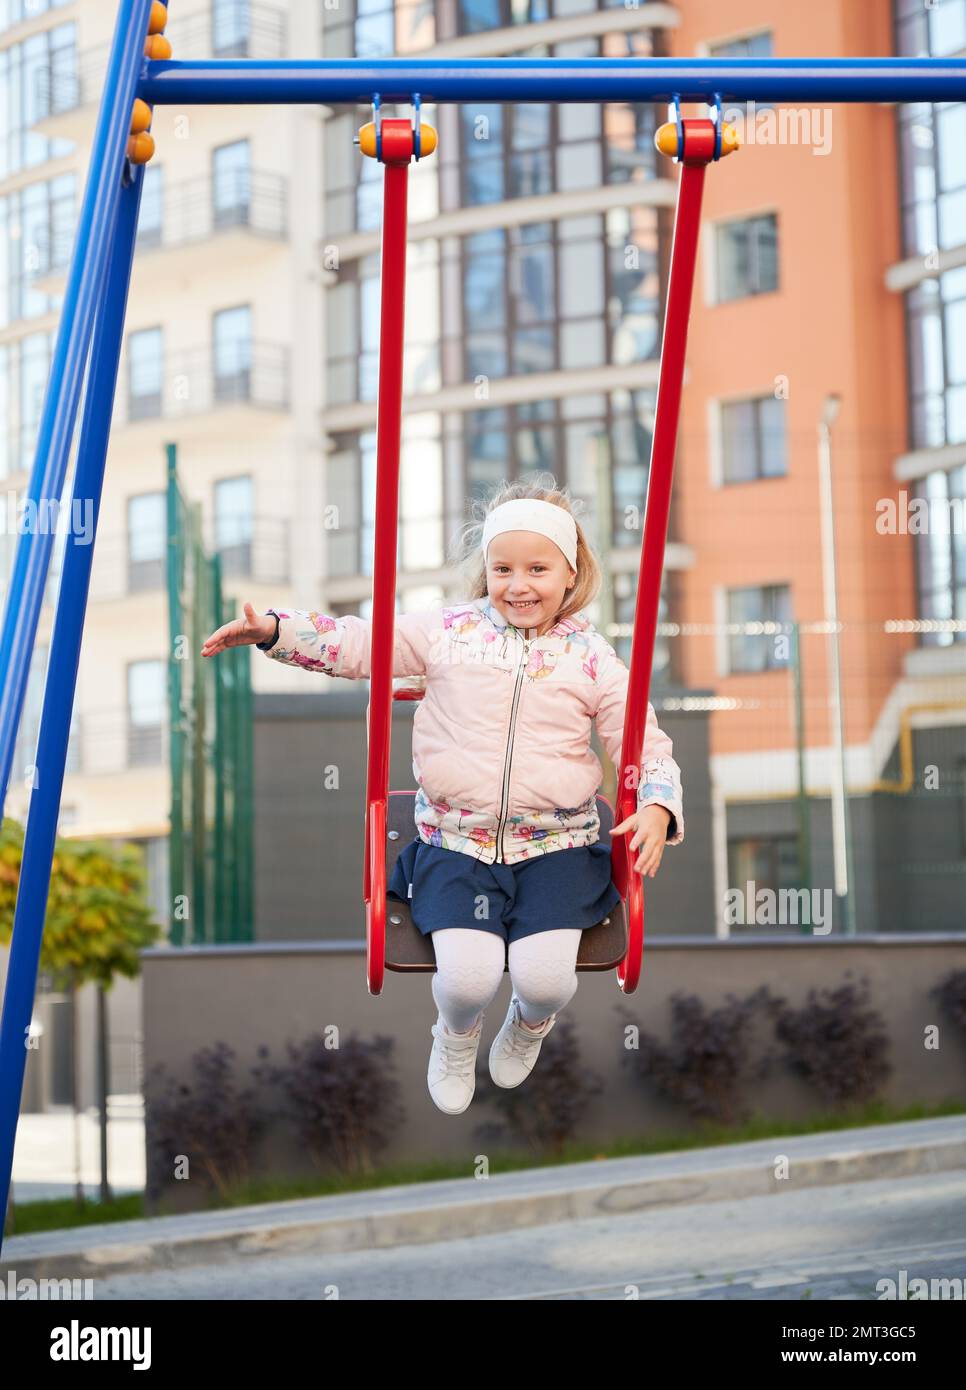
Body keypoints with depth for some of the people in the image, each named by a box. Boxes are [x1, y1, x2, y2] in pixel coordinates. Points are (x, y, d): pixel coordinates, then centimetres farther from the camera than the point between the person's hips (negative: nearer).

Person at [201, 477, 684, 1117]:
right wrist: (275, 628, -9)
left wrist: (656, 808, -15)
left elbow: (646, 741, 3)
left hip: (556, 846, 0)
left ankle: (532, 1021, 23)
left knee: (545, 975, -20)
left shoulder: (590, 654, 3)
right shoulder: (450, 630, 4)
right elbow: (359, 643, 4)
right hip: (456, 842, 0)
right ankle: (457, 1036, 22)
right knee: (469, 976, -20)